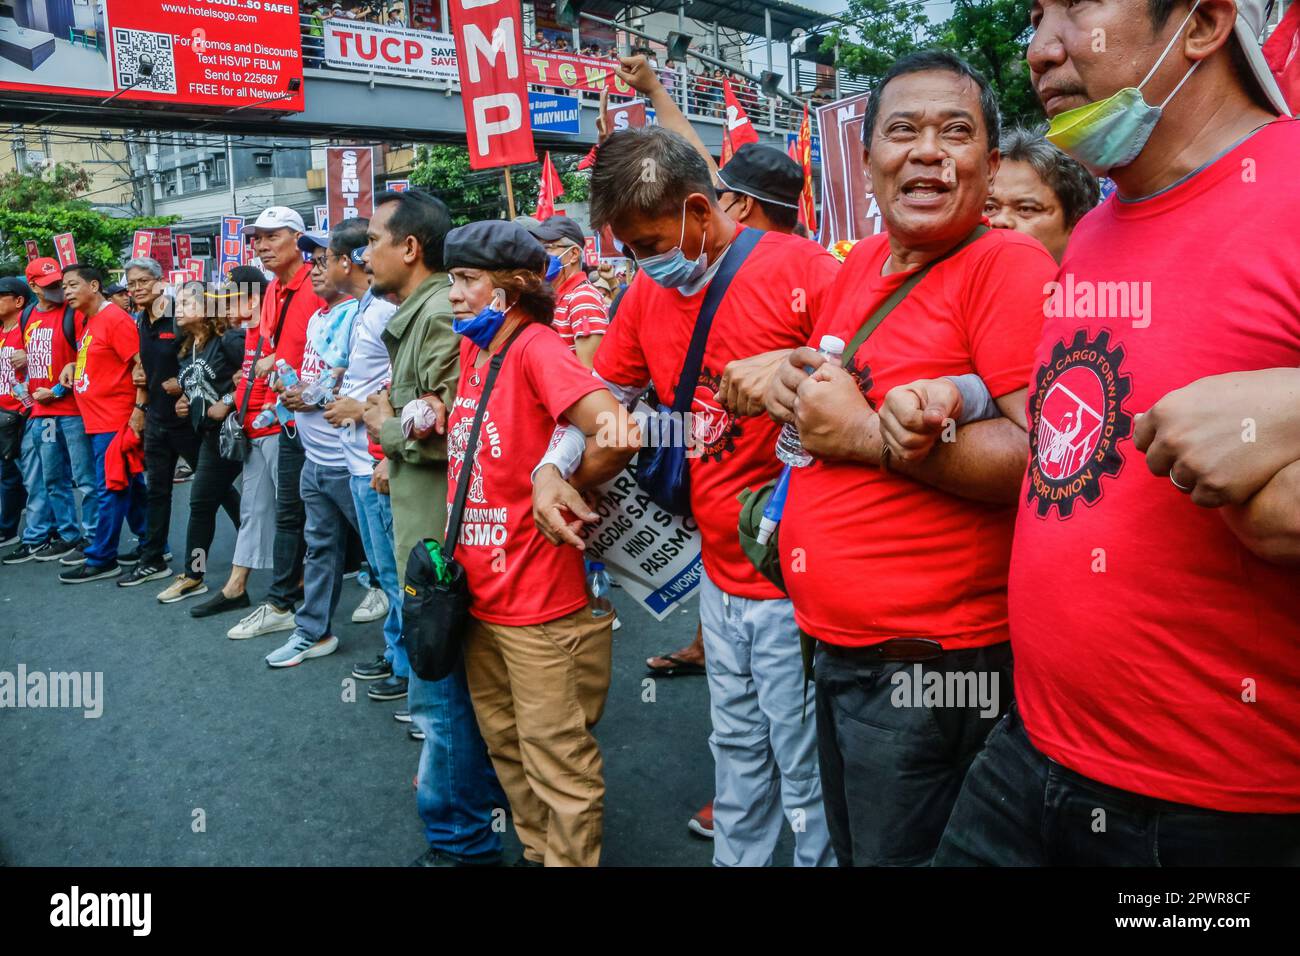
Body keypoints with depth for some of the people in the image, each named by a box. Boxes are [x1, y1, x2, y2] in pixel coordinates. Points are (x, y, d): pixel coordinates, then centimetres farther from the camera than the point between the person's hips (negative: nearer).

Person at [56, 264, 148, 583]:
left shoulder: (115, 318, -12)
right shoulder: (89, 322, 16)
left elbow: (140, 364, -16)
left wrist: (139, 408, -21)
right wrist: (73, 365, 9)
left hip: (115, 421, -9)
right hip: (98, 420, 9)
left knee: (110, 490, -3)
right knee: (129, 486, 14)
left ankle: (102, 560, 3)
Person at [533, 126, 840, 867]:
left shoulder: (801, 270, -14)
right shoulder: (650, 290, 7)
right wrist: (552, 468, 2)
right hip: (720, 575, 6)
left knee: (806, 774, 7)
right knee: (738, 750, 21)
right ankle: (735, 856, 39)